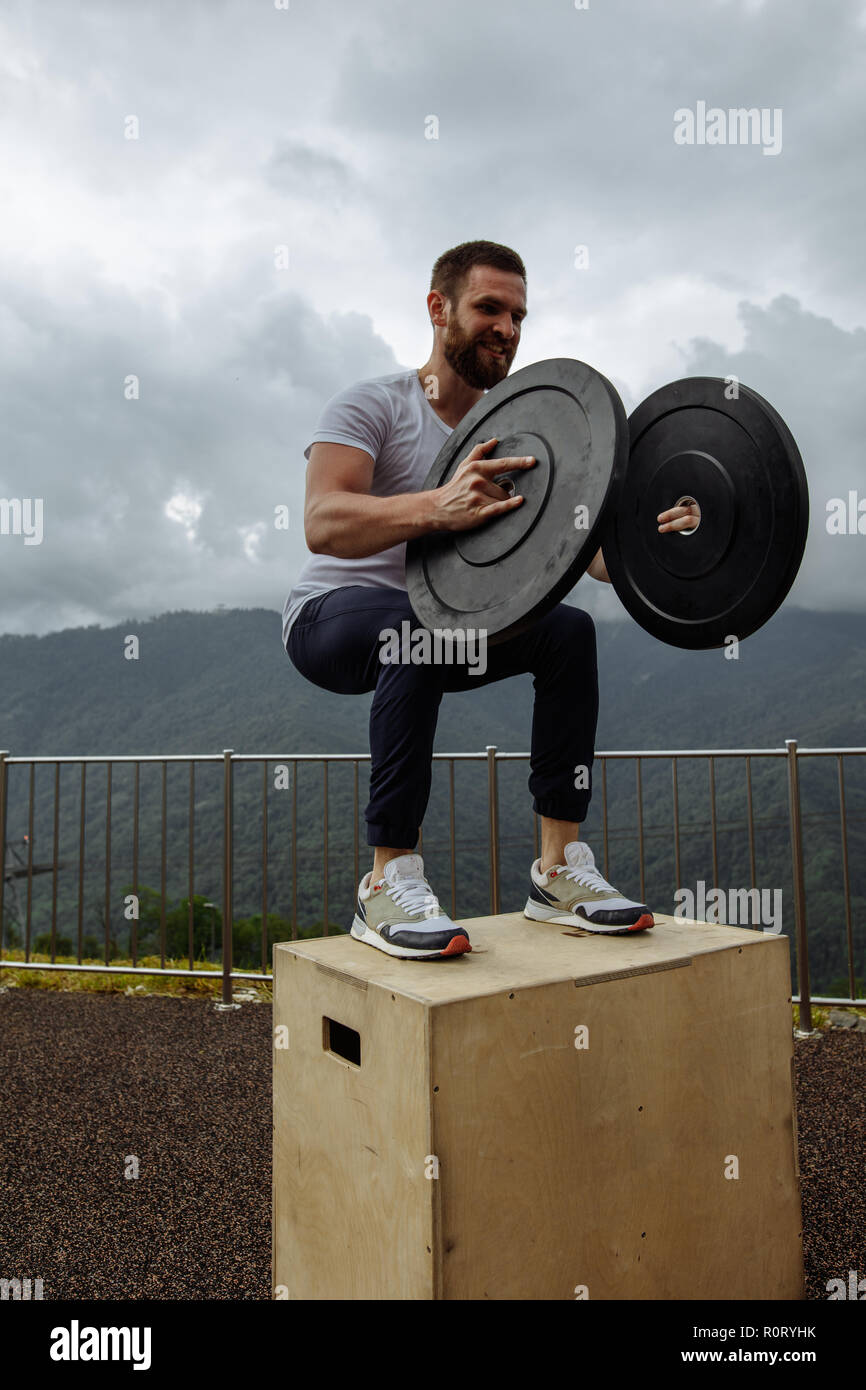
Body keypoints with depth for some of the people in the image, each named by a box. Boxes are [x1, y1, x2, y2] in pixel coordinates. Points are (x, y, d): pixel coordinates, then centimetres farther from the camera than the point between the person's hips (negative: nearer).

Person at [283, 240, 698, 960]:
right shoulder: (373, 405, -13)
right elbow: (322, 523, -31)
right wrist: (434, 508, -49)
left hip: (434, 621, 6)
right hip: (333, 614, -5)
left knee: (570, 630, -14)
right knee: (419, 628, -37)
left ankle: (559, 868, -11)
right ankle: (388, 883, -29)